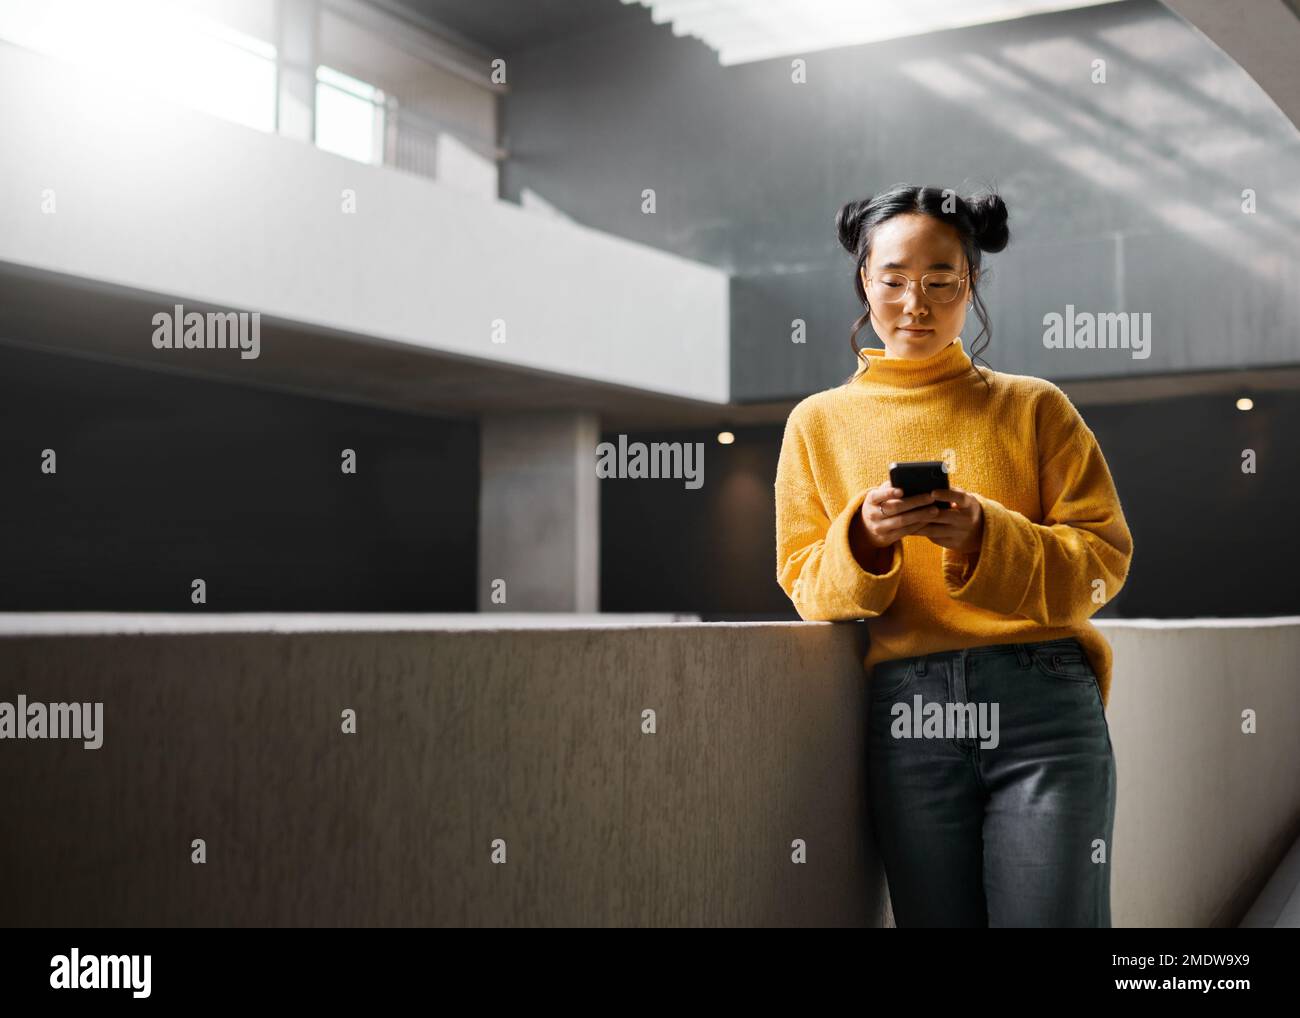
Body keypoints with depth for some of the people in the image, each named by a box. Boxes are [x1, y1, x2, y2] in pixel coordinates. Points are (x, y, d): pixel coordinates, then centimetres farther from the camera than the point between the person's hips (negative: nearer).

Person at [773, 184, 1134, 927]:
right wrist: (863, 538, -12)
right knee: (938, 917, 7)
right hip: (906, 719, 1)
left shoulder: (1033, 407, 9)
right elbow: (806, 587, 9)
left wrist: (984, 537, -14)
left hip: (1042, 706, -1)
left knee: (1053, 917, -3)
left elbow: (1104, 561, 3)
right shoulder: (819, 422, 13)